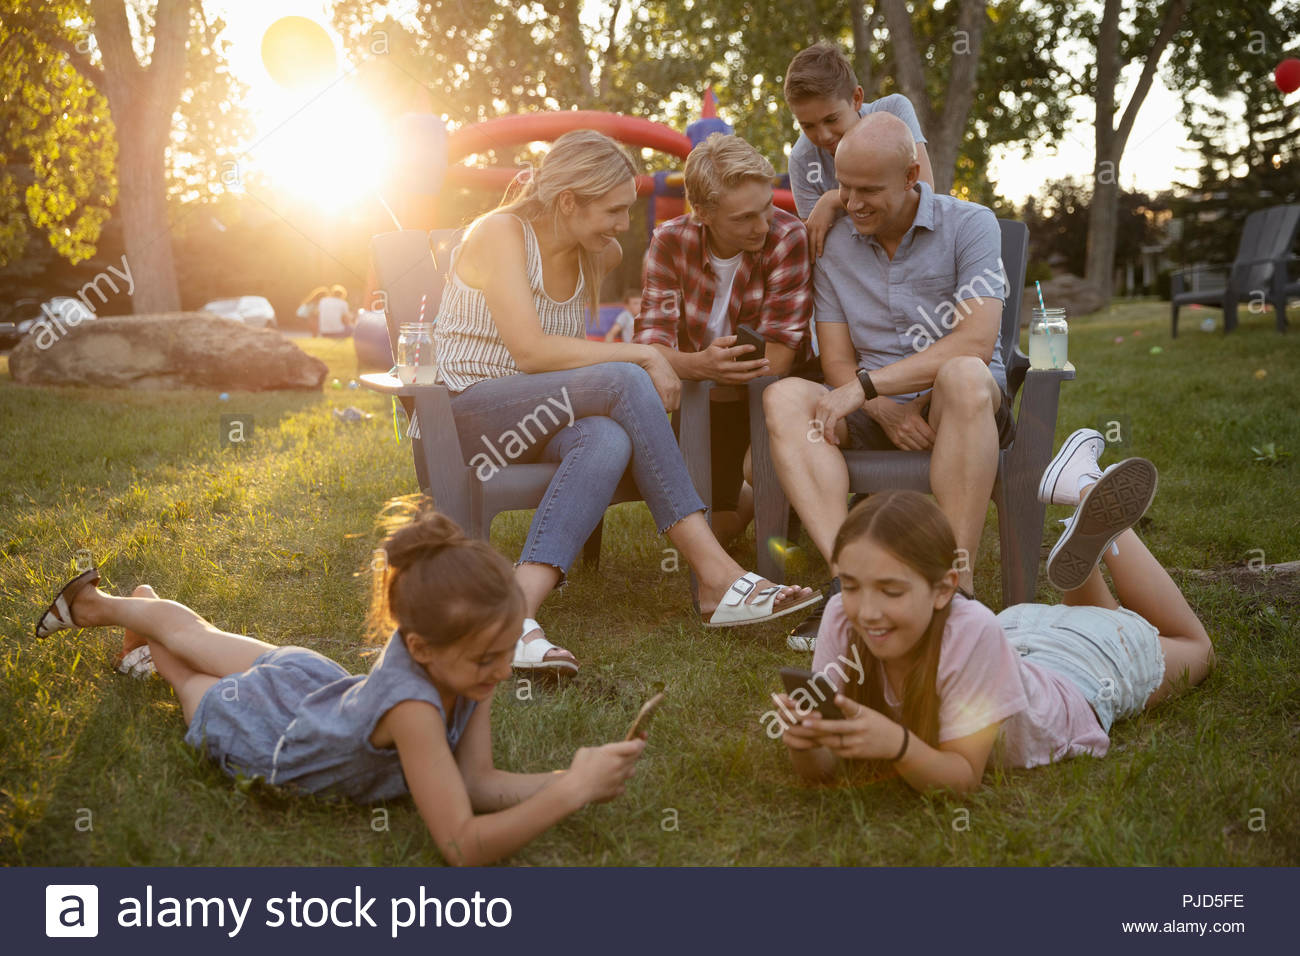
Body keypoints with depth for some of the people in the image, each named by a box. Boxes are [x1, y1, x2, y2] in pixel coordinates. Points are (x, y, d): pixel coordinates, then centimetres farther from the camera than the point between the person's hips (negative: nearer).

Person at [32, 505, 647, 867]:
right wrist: (572, 792, -53)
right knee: (188, 673, 28)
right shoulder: (411, 703, -50)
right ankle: (91, 605, 56)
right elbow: (462, 848, -48)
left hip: (314, 682, 3)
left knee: (196, 637, 32)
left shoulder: (468, 666, -30)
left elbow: (477, 782, -26)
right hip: (258, 723, -3)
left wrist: (568, 779, -41)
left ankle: (133, 607, 61)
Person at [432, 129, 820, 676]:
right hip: (467, 413, -6)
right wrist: (641, 355, -20)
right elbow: (531, 350, -23)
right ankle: (715, 575, -31)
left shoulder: (597, 254, 10)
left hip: (538, 421, 7)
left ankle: (520, 606, -43)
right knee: (625, 382, -30)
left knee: (609, 440, -33)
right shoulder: (500, 234, -12)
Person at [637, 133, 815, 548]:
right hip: (705, 402, 2)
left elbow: (778, 350, -25)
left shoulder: (788, 238, -22)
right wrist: (699, 364, -45)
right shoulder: (670, 241, -13)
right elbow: (650, 343, -22)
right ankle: (752, 497, 33)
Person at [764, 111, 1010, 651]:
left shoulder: (969, 226, -3)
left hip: (961, 406, -3)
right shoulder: (834, 247, 9)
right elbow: (837, 362, 5)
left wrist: (867, 385, -21)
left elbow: (975, 343, -17)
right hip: (877, 410, 4)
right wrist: (884, 411, -16)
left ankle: (955, 583, -37)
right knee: (785, 398, -25)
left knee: (964, 376, -38)